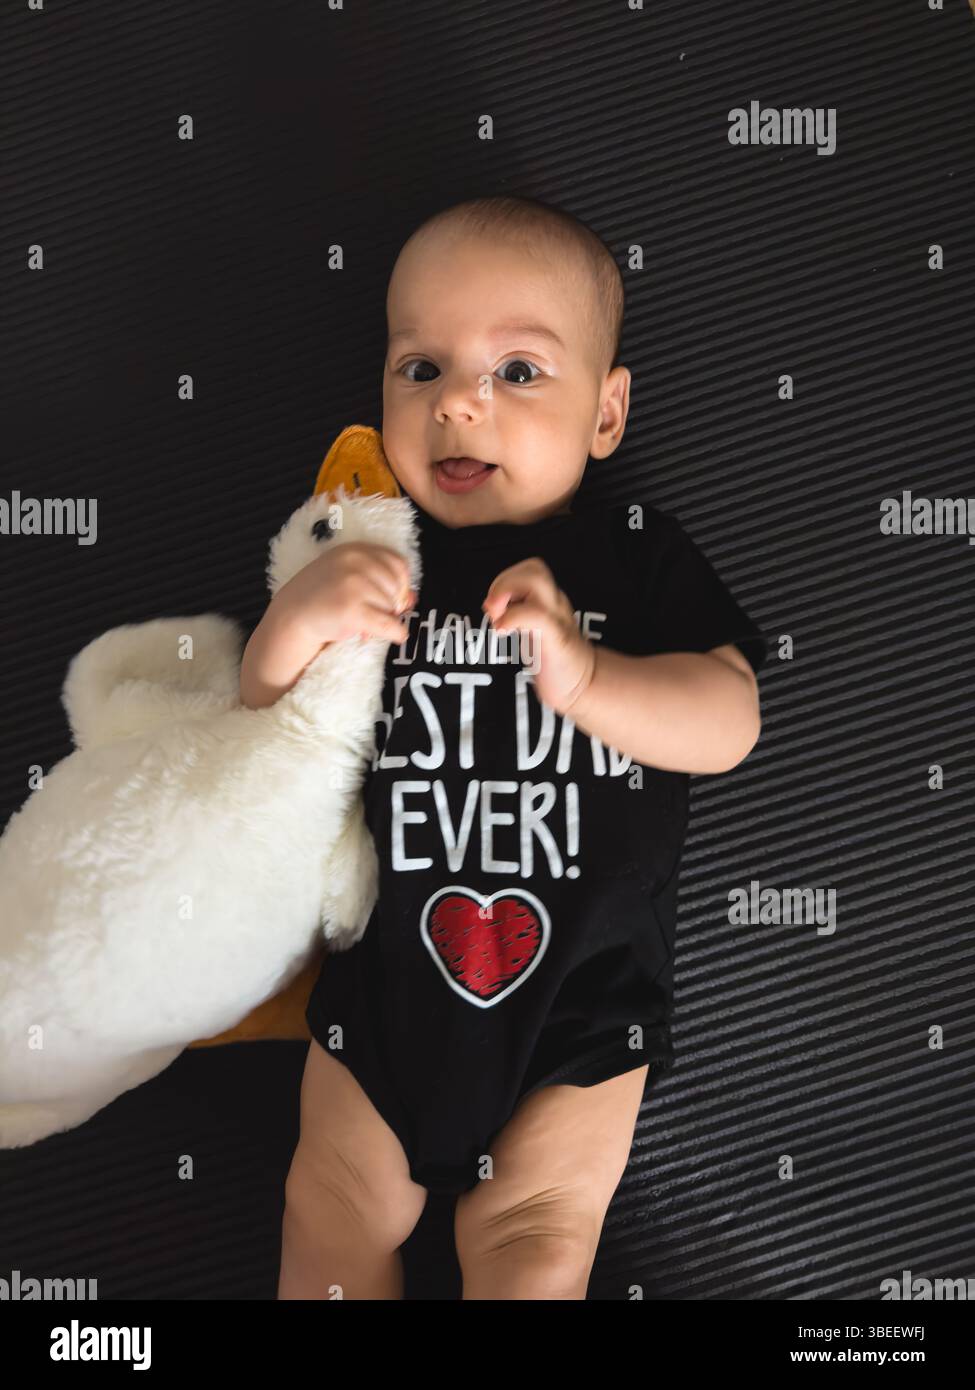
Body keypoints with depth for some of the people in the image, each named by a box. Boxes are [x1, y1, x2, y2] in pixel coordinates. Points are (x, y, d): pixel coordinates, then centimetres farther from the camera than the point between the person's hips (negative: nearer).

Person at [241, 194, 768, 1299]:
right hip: (385, 973, 2)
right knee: (336, 1215, 13)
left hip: (582, 997, -1)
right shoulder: (370, 564, 0)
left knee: (534, 1235, 3)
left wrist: (582, 675, -30)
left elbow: (729, 723, -13)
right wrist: (292, 625, -20)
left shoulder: (638, 558, -3)